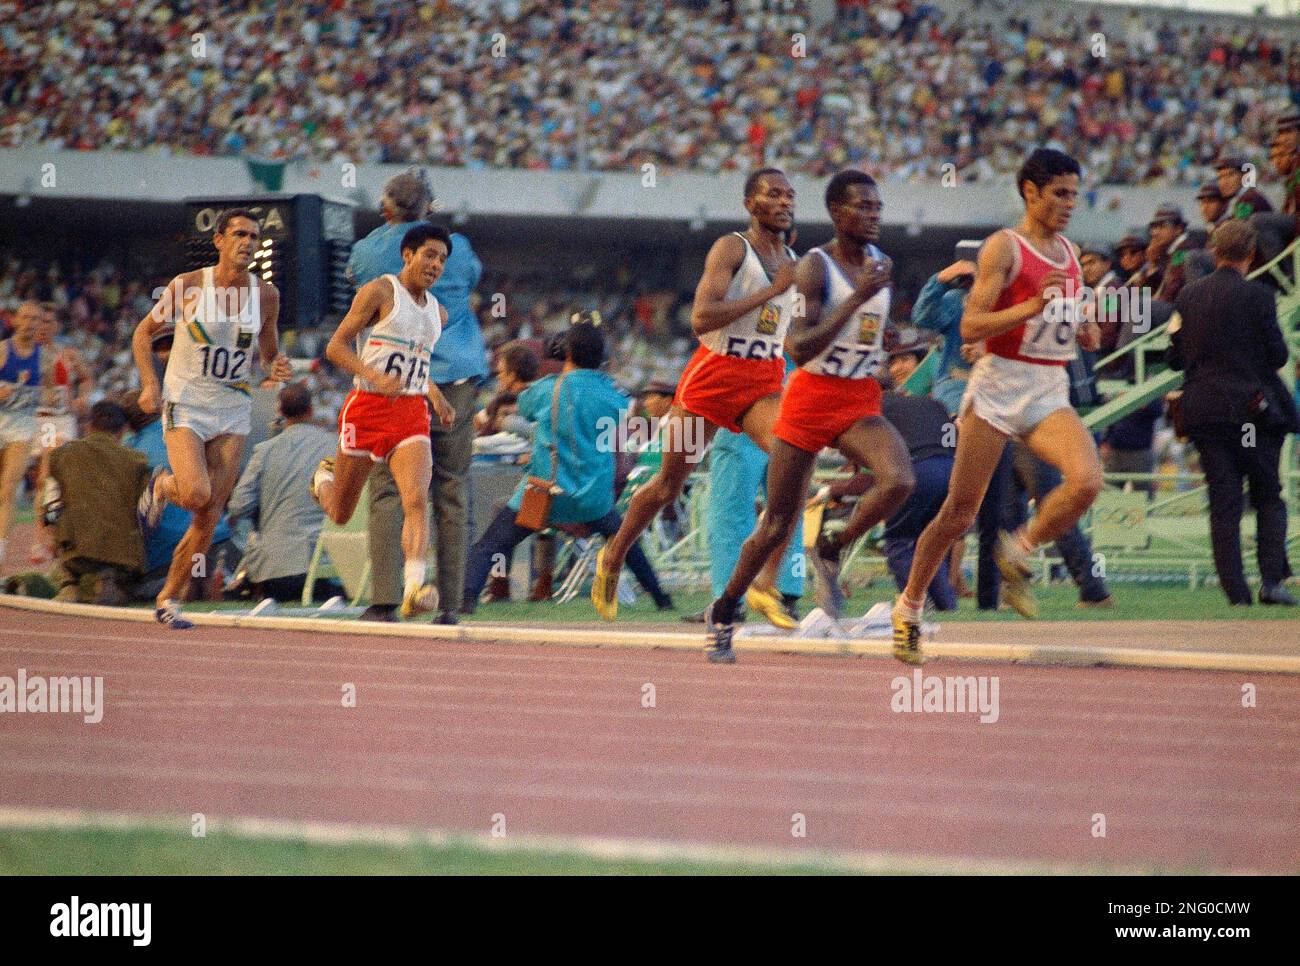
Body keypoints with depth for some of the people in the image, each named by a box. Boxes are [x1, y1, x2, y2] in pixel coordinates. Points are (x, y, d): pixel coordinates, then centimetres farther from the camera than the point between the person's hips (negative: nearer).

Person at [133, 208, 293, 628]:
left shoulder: (265, 294, 1)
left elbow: (269, 351, 15)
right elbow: (144, 332, 4)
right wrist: (150, 384, -9)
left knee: (210, 516, -2)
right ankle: (162, 487, 14)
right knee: (197, 494, -23)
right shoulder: (188, 285, -8)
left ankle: (168, 599, 12)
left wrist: (276, 367, -8)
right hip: (185, 404, -3)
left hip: (233, 411, 3)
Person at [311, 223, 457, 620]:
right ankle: (324, 477, 47)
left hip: (412, 414, 4)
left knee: (417, 500, -21)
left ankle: (414, 589, -32)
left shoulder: (437, 312, 15)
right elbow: (335, 347, -9)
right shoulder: (378, 292, -6)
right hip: (367, 408, -4)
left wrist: (437, 397, 12)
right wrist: (374, 377, -24)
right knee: (340, 514, 10)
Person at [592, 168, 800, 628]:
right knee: (669, 483, 10)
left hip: (763, 383, 4)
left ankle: (767, 586, -23)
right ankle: (613, 557, 37)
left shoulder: (793, 261, 10)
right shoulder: (730, 249, -12)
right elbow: (701, 318, -26)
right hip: (713, 375, -4)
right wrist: (771, 291, -25)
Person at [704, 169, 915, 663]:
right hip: (811, 399, -5)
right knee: (778, 523, 3)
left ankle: (831, 551, -1)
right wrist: (859, 297, -28)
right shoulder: (815, 267, -13)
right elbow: (800, 348, -25)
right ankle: (723, 612, 24)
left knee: (899, 480, -26)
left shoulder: (876, 260, 7)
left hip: (860, 402, 5)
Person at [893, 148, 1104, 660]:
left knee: (1087, 480, -22)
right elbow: (970, 327, -13)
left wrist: (1086, 334, 4)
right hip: (999, 384, -5)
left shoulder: (1069, 253, 15)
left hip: (1050, 392, 5)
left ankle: (1018, 552, 2)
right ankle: (909, 606, 18)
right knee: (960, 511, 0)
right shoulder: (1004, 247, -6)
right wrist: (1032, 307, -24)